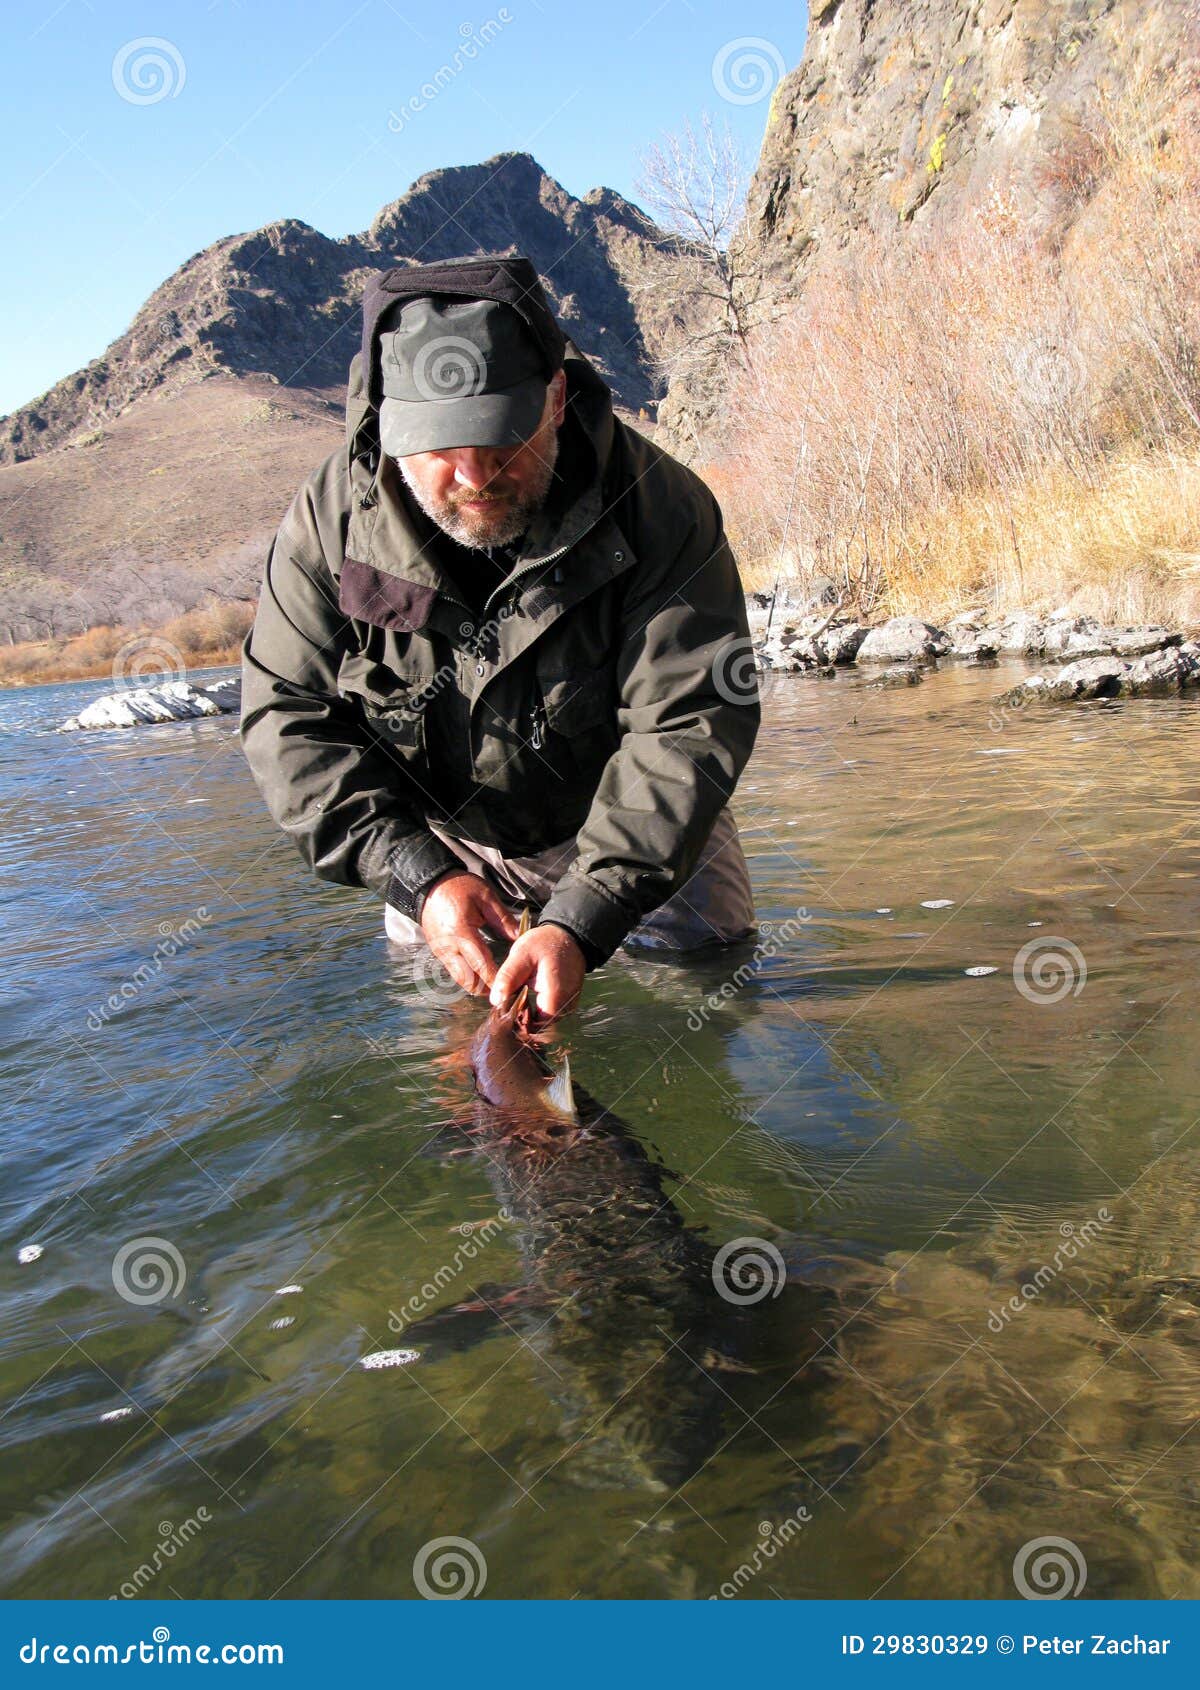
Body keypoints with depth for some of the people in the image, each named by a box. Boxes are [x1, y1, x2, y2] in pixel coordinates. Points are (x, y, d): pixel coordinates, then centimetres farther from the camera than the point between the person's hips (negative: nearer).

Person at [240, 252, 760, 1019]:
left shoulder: (657, 506, -28)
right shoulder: (331, 515, -21)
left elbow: (687, 731, -31)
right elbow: (287, 719, -18)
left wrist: (582, 921, -41)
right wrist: (419, 875, -30)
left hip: (639, 834, -1)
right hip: (441, 841, 2)